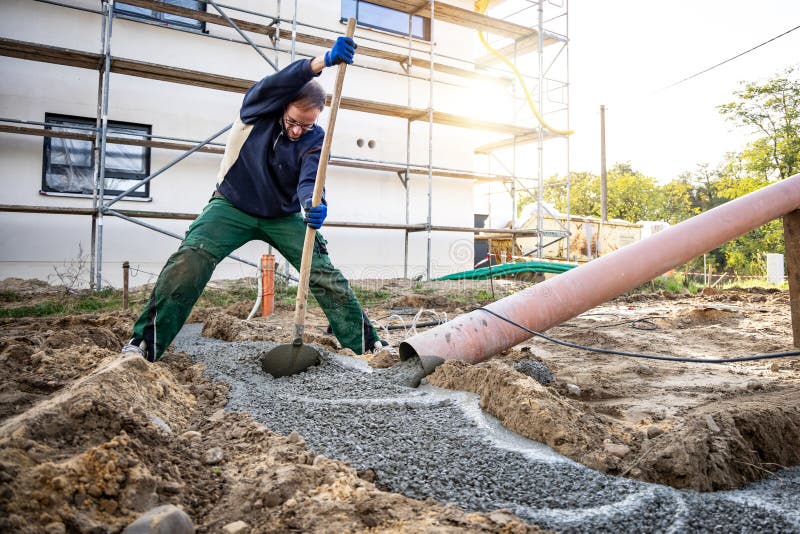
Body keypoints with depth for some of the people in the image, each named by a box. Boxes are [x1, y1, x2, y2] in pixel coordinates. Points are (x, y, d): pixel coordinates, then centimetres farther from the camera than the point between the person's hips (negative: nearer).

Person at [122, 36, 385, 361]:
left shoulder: (314, 138, -11)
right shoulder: (259, 106, -14)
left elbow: (310, 180, -28)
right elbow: (280, 82, -36)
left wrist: (314, 205, -52)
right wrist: (324, 61, -52)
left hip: (283, 215, 2)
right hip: (233, 206, -1)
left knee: (324, 273, -7)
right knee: (190, 259, -24)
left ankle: (367, 343, 5)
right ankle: (145, 344, -15)